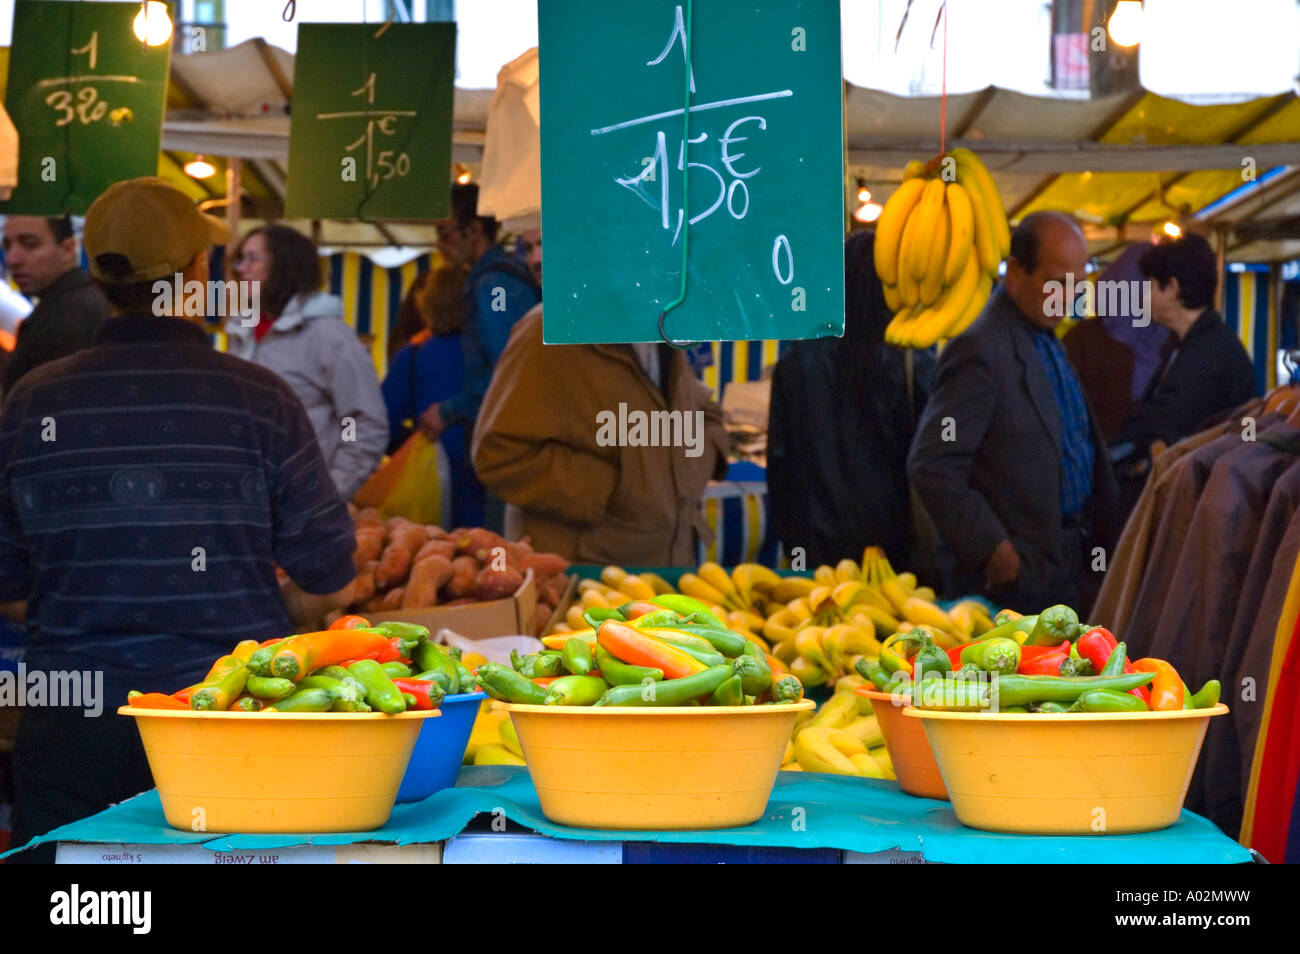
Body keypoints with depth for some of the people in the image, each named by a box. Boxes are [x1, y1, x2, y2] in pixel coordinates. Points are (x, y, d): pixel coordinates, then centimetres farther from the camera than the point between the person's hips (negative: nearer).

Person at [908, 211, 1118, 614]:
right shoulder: (980, 350, -17)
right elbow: (932, 467, -22)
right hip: (1020, 575, -8)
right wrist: (996, 551, -19)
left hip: (1069, 562, 8)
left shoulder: (1047, 341, 12)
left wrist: (1101, 533, 10)